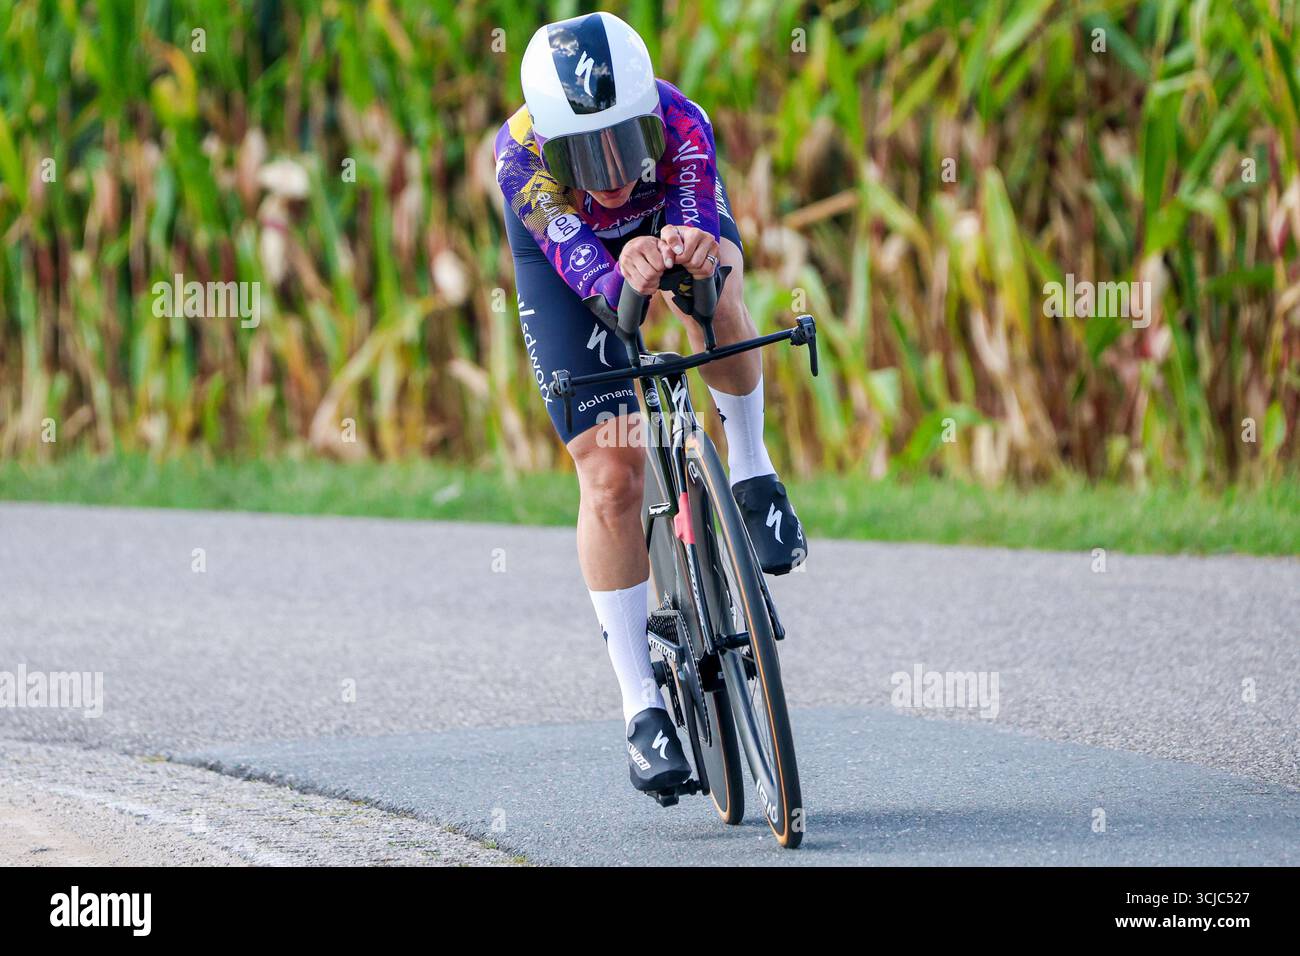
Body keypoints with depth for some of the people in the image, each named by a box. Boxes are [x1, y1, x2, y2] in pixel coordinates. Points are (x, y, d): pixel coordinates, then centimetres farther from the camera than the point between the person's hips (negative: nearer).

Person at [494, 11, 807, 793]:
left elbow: (709, 232, -48)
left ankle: (751, 472, -9)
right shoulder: (521, 154, -39)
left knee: (716, 290, -37)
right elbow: (585, 269, -47)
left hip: (672, 214, 1)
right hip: (569, 255, -1)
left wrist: (696, 252, -71)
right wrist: (626, 274, -70)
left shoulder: (679, 126, -37)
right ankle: (644, 707, -3)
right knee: (611, 478, -12)